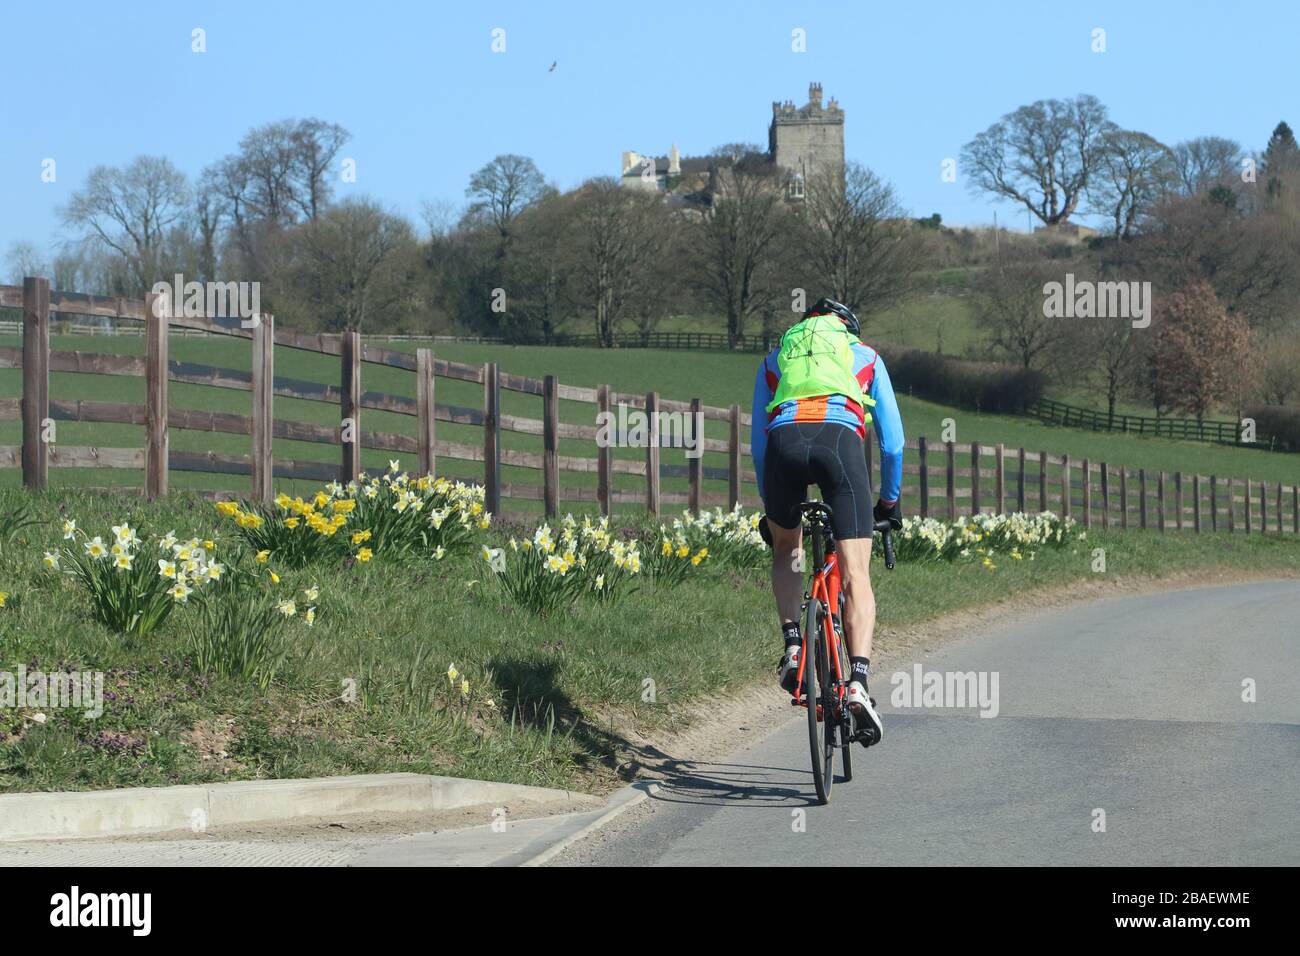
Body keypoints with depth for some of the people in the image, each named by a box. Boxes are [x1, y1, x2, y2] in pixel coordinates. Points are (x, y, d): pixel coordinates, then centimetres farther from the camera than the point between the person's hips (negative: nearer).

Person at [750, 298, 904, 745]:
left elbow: (757, 443, 34)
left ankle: (792, 645, 11)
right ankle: (858, 681, -19)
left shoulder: (775, 359, 36)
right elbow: (892, 438, 32)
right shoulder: (866, 357, 34)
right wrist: (889, 500, 43)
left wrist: (769, 504, 43)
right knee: (855, 576, -1)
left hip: (783, 441, 2)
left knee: (786, 547, 29)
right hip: (840, 440, -1)